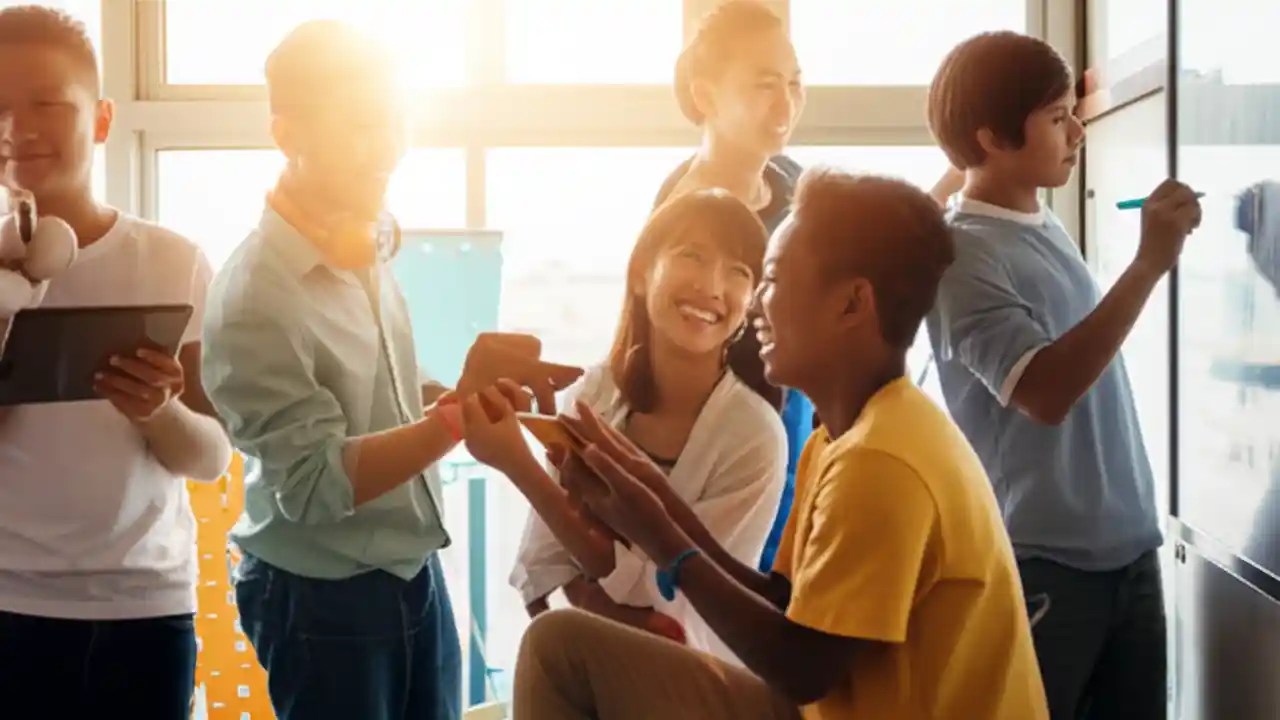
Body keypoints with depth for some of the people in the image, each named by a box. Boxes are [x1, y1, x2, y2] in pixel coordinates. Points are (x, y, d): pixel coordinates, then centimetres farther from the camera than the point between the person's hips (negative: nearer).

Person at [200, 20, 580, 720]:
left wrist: (498, 389, -1)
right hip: (321, 596, -7)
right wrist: (463, 406, -31)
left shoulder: (367, 251, 0)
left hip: (414, 575, 7)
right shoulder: (254, 297, -21)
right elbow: (315, 483, -24)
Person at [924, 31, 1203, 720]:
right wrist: (1150, 263, -24)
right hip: (1042, 562, -7)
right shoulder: (962, 252, -14)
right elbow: (1045, 393, -25)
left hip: (1127, 545, 8)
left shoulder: (1050, 229, 10)